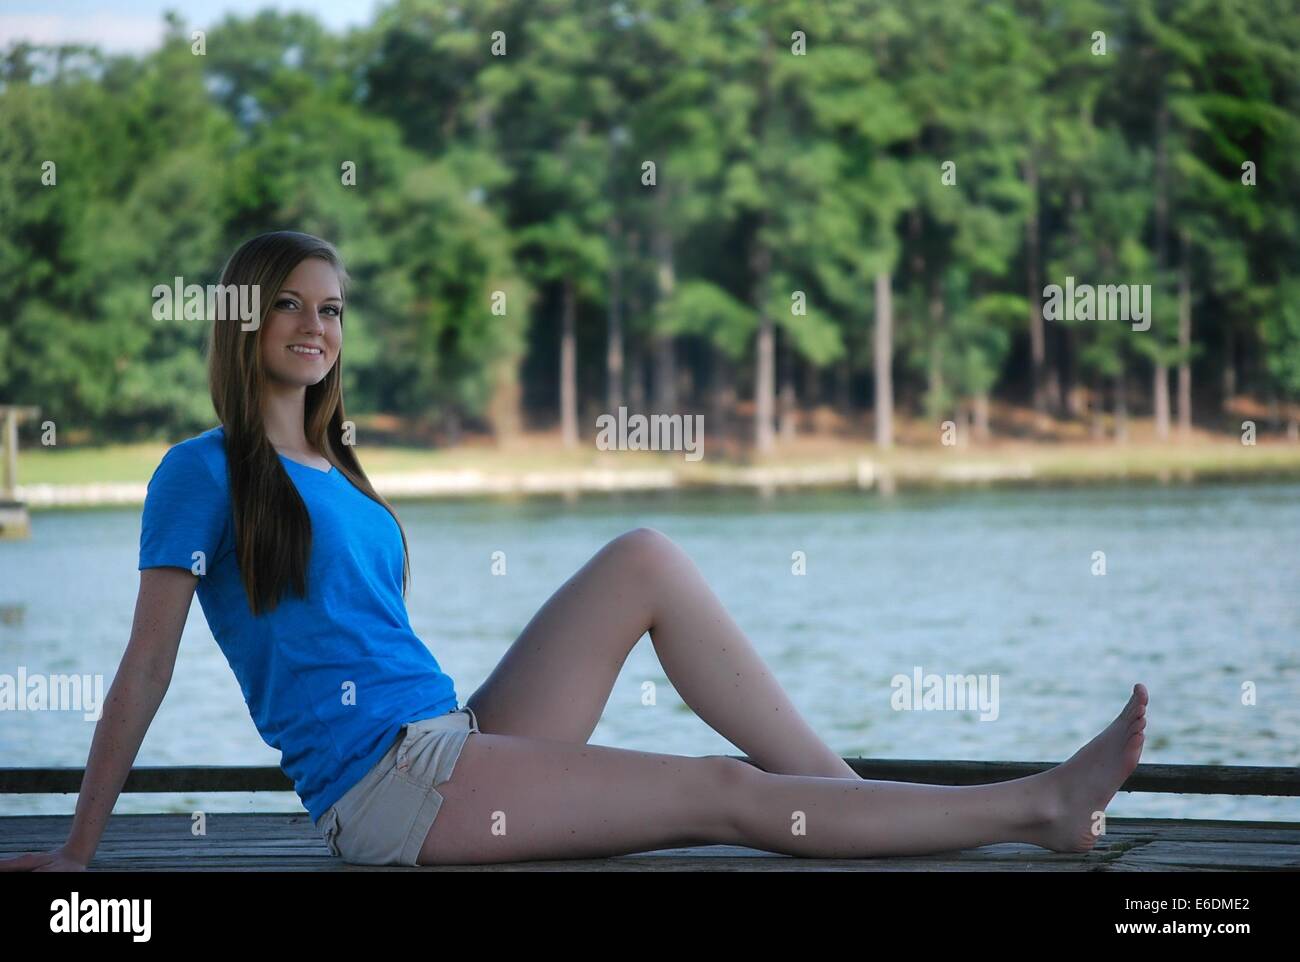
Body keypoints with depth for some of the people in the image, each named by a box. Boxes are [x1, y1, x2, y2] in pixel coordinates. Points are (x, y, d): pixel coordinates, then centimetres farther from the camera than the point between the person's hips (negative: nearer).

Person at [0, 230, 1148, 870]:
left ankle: (846, 791, -14)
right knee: (728, 795, -16)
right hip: (384, 782, -8)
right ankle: (1033, 807, -16)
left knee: (646, 558, -8)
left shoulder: (336, 473, 21)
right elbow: (147, 665, -4)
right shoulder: (204, 472, -2)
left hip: (455, 736, 8)